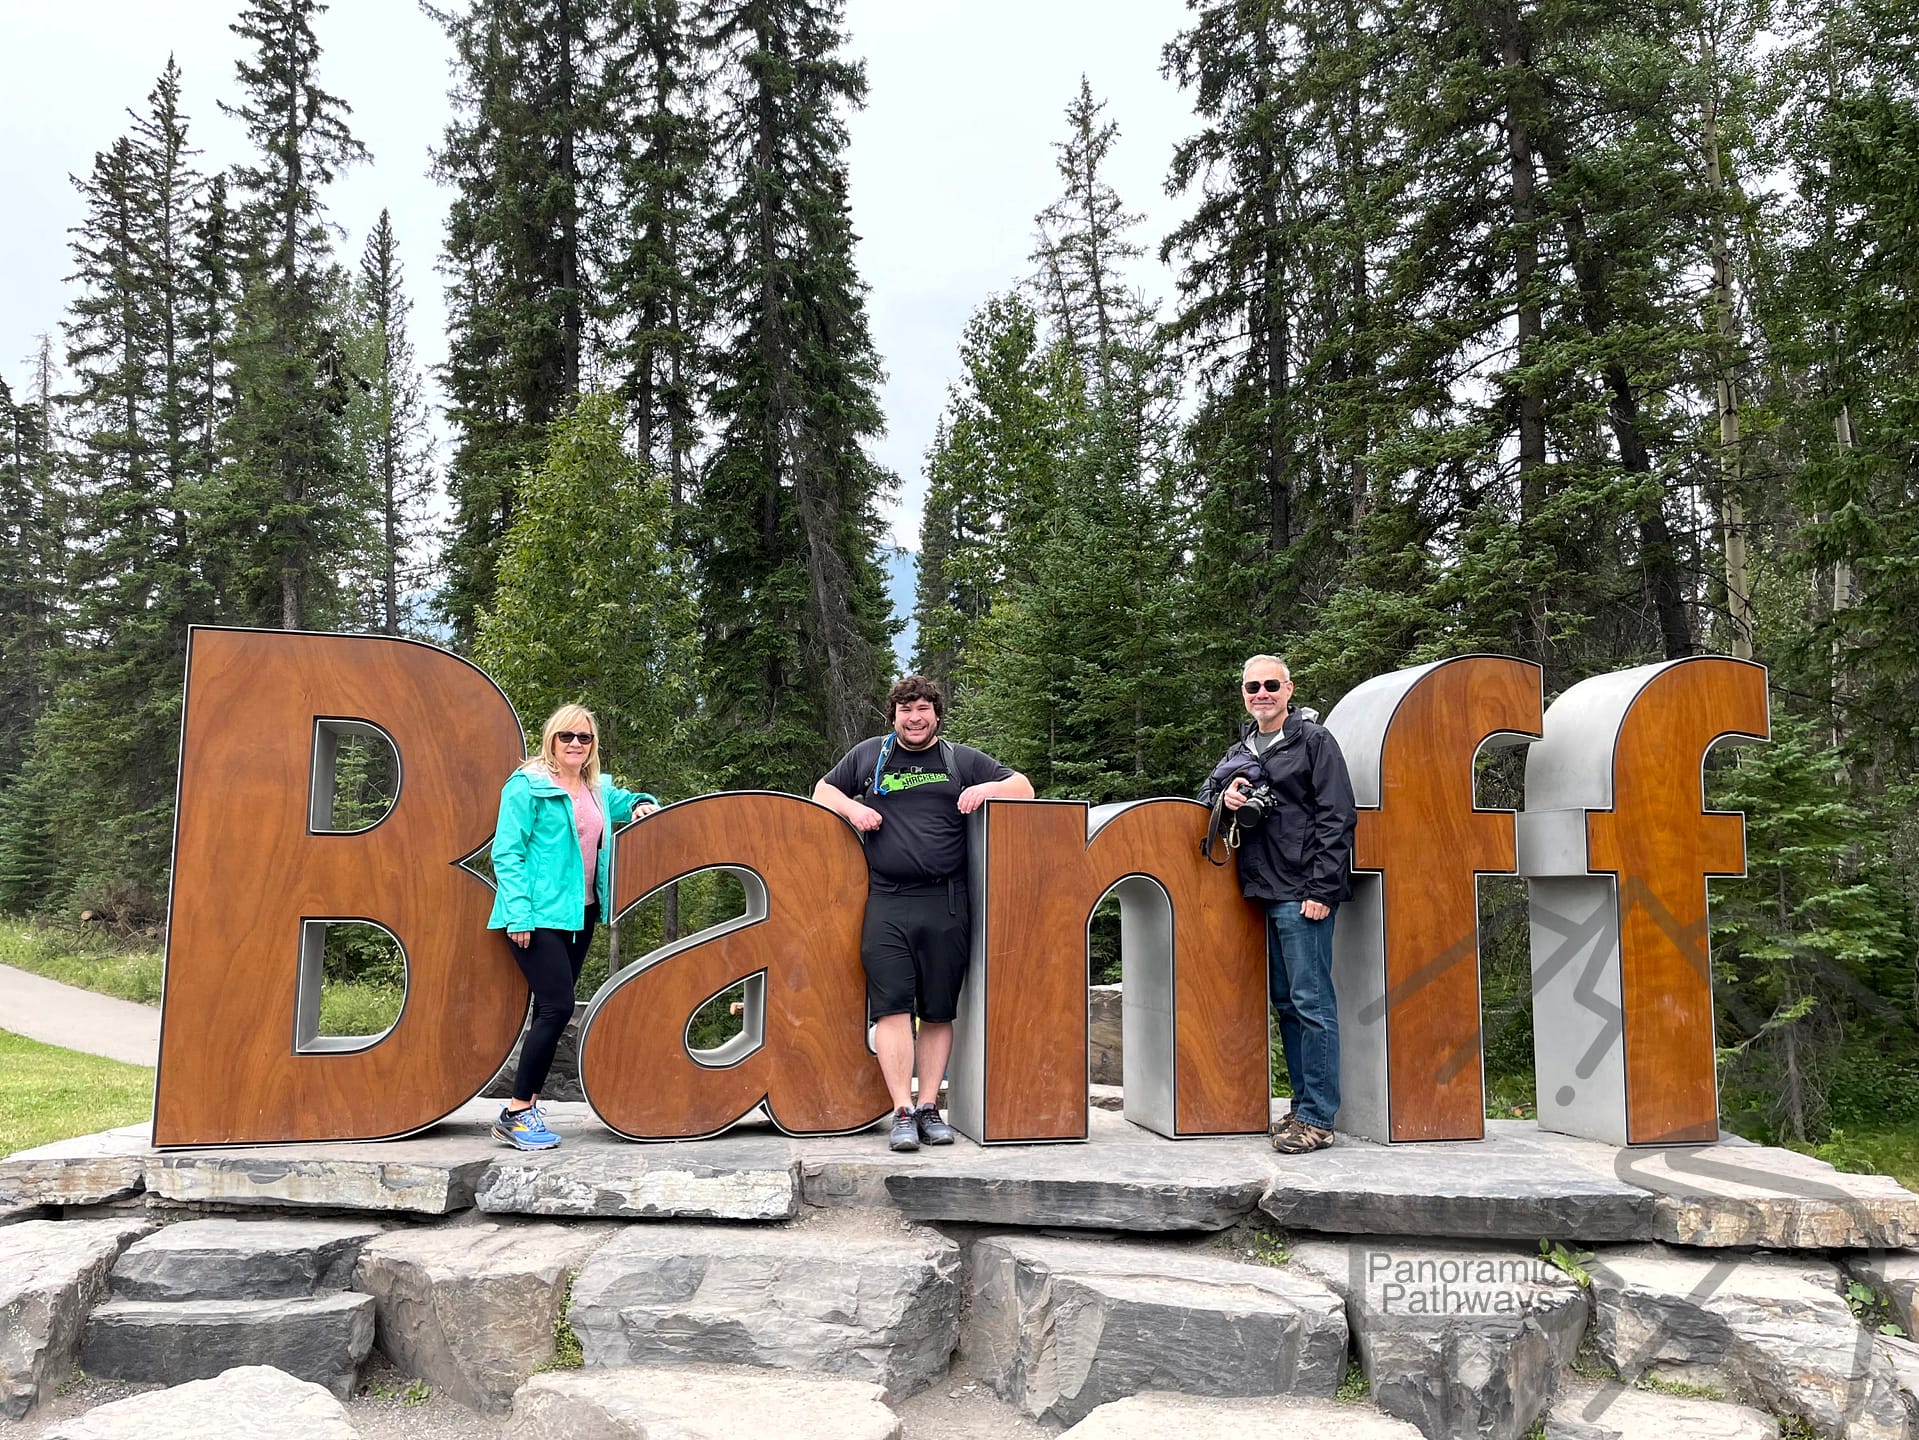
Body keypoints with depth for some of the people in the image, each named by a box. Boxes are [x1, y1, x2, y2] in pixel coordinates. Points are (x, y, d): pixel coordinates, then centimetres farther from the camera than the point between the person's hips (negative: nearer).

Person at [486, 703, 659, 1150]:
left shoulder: (599, 789, 12)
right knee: (558, 1007, -14)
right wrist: (519, 914, -19)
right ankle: (516, 1113, -5)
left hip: (580, 914, 8)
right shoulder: (528, 785, -7)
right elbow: (506, 852, -11)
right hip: (539, 916, -7)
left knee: (553, 1009, 9)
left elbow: (627, 802, 33)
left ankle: (527, 1104, 18)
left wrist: (643, 804, 8)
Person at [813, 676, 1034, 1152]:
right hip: (886, 904, 0)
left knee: (939, 1011, 3)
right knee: (892, 1007, -9)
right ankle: (902, 1112, -6)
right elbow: (822, 790, 24)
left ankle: (929, 1107, 11)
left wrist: (988, 788, -6)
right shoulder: (867, 756, 16)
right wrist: (851, 807, 3)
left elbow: (1024, 788, 15)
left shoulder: (963, 760, 14)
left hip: (946, 904, 0)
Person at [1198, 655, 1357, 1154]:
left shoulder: (1313, 740, -3)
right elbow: (1205, 792, 28)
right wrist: (1226, 795, 3)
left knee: (1311, 1002, -6)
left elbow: (1337, 817, -9)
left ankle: (1317, 1119, -2)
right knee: (1285, 1001, 12)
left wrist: (1321, 889, -15)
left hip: (1303, 893, -7)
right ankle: (1303, 1105, 21)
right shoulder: (1242, 750, 17)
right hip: (1264, 890, 8)